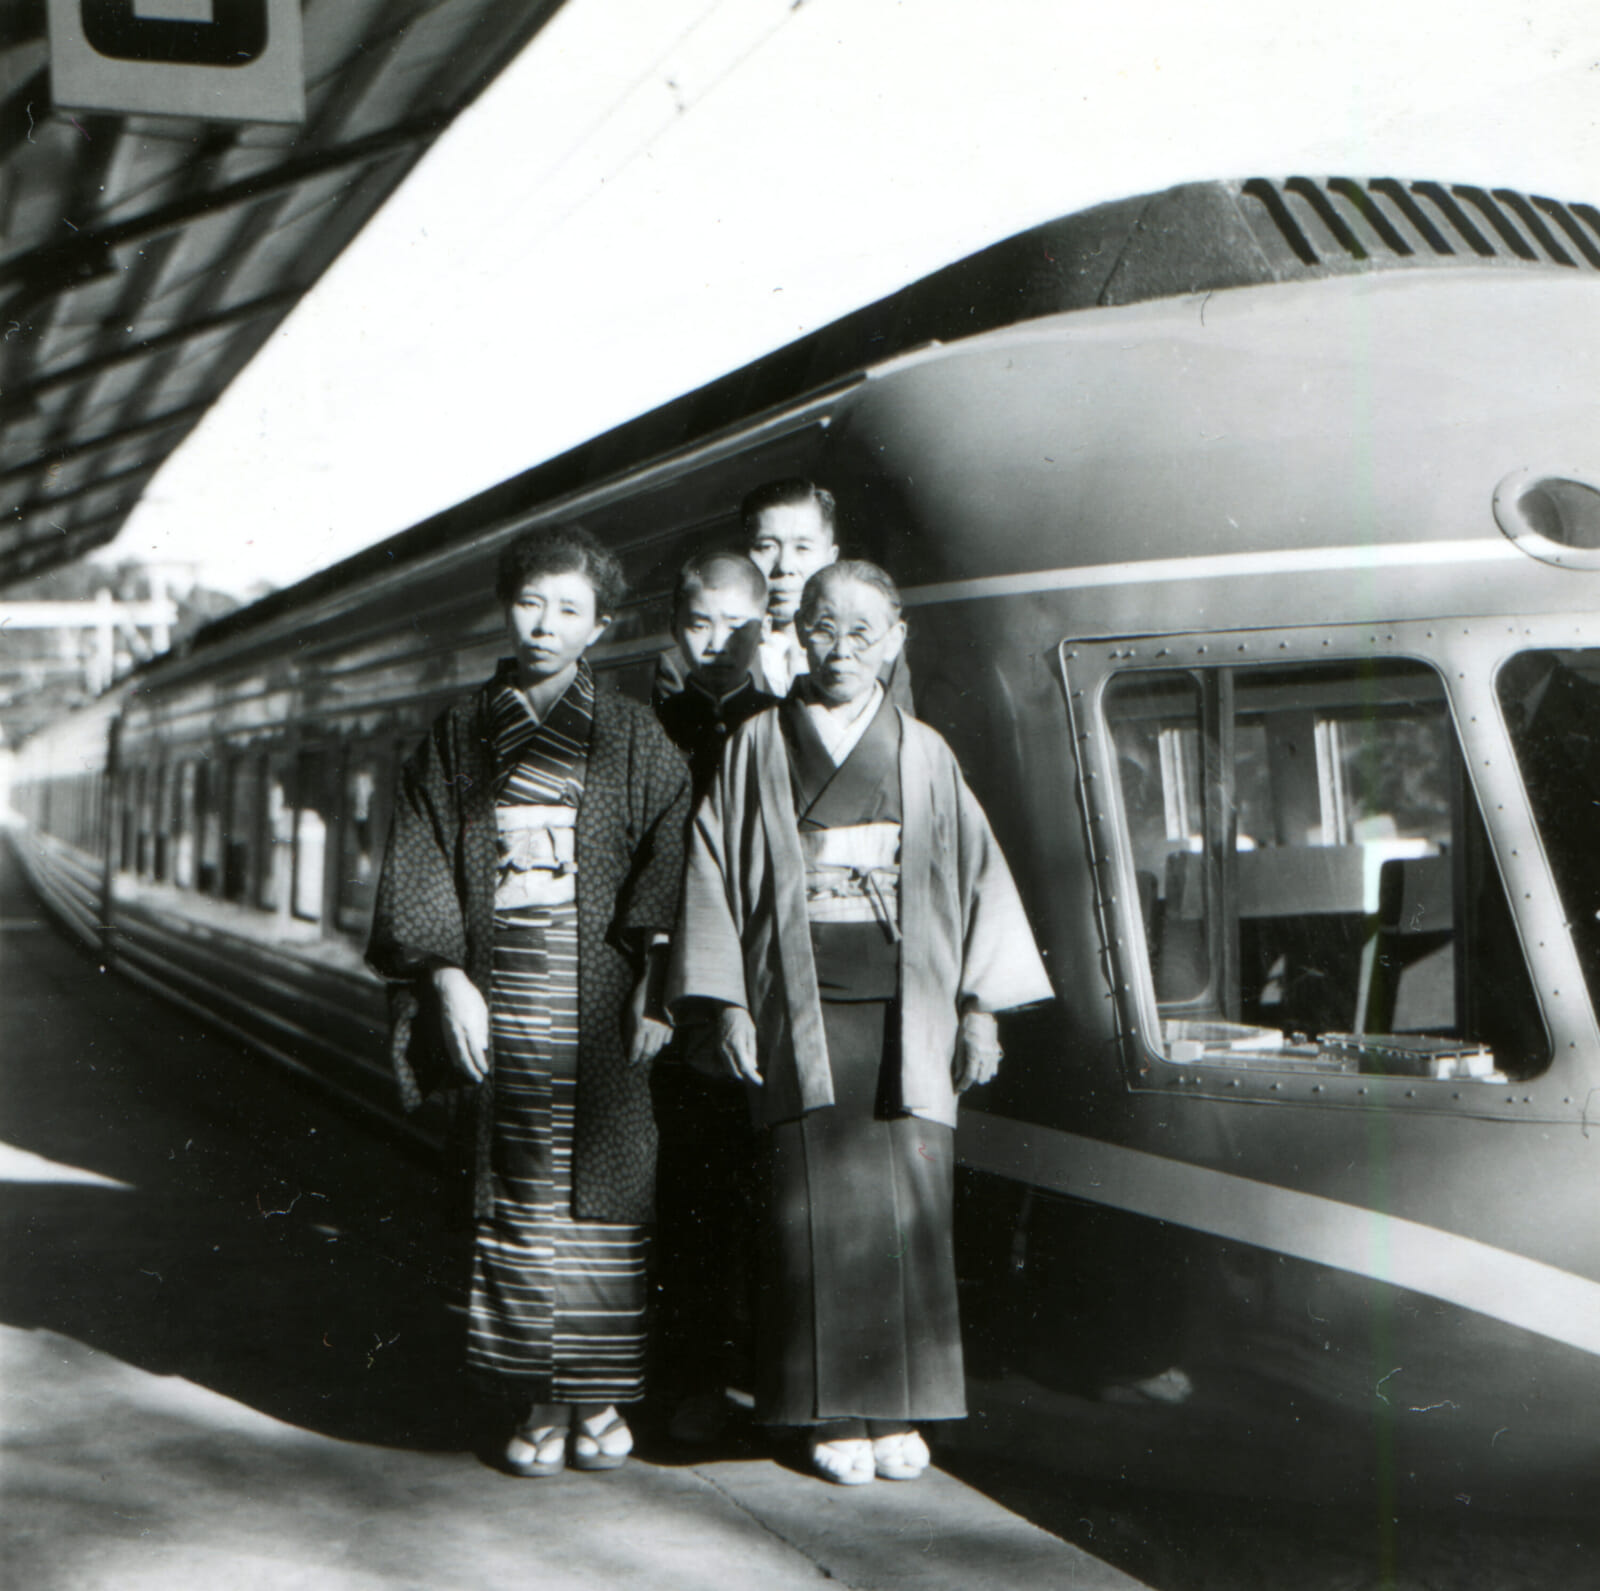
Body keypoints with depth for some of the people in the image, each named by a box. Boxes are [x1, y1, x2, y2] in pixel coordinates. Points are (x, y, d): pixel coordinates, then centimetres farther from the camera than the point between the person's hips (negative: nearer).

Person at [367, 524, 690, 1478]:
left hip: (598, 997, -1)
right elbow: (420, 866, 6)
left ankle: (599, 1398, 8)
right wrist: (446, 974, -6)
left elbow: (673, 859, -1)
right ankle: (535, 1403, 8)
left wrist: (655, 978, -11)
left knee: (606, 1185, -2)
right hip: (498, 995, 1)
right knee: (516, 1194, 1)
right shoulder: (460, 738, 10)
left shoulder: (635, 738, 5)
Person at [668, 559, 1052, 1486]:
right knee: (819, 1207, -4)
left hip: (906, 1013, 1)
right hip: (803, 1012, -1)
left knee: (909, 1205, -1)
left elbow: (977, 875, 11)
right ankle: (835, 1416, 6)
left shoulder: (925, 756, 11)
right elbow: (716, 872, 5)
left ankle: (899, 1410, 9)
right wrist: (727, 1007, -2)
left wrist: (981, 1007, 4)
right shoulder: (758, 748, 7)